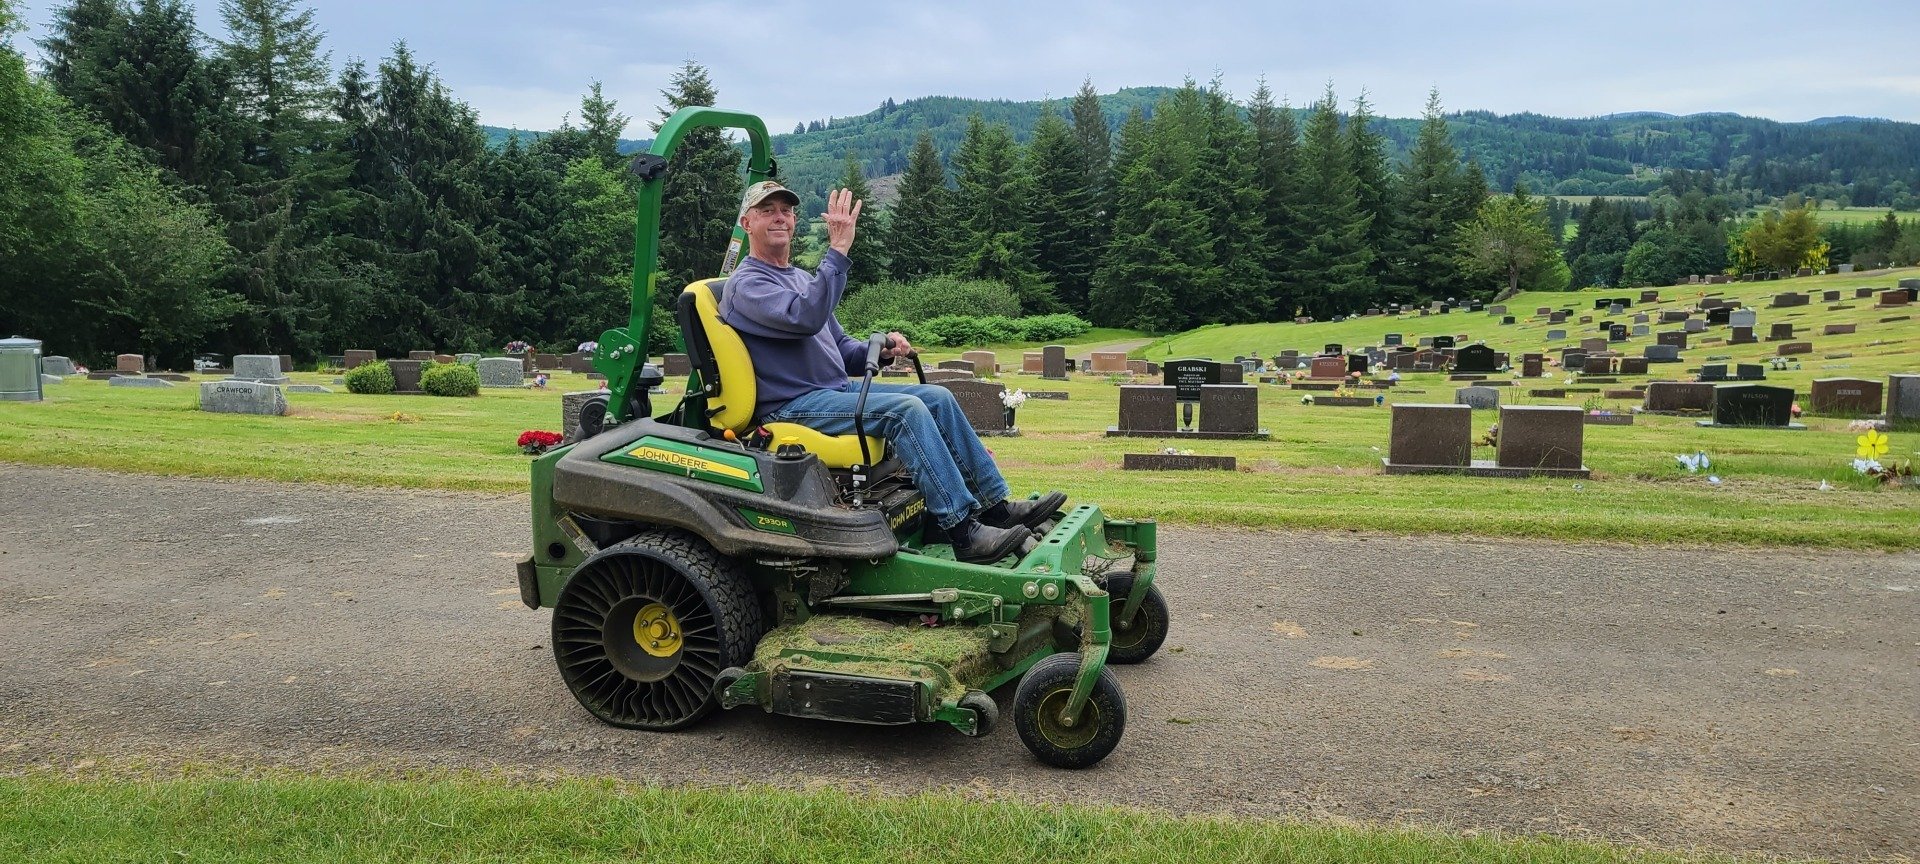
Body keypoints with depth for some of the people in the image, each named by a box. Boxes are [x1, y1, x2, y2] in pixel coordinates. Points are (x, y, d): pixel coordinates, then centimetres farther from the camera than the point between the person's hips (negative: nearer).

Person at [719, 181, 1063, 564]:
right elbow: (806, 318, -28)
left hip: (838, 389, 9)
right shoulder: (746, 284, -9)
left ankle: (995, 505, -2)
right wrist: (837, 251, -30)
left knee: (937, 397, -3)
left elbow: (841, 349, 22)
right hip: (792, 406, -9)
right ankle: (964, 532, -29)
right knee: (904, 410, -27)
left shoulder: (803, 279, 20)